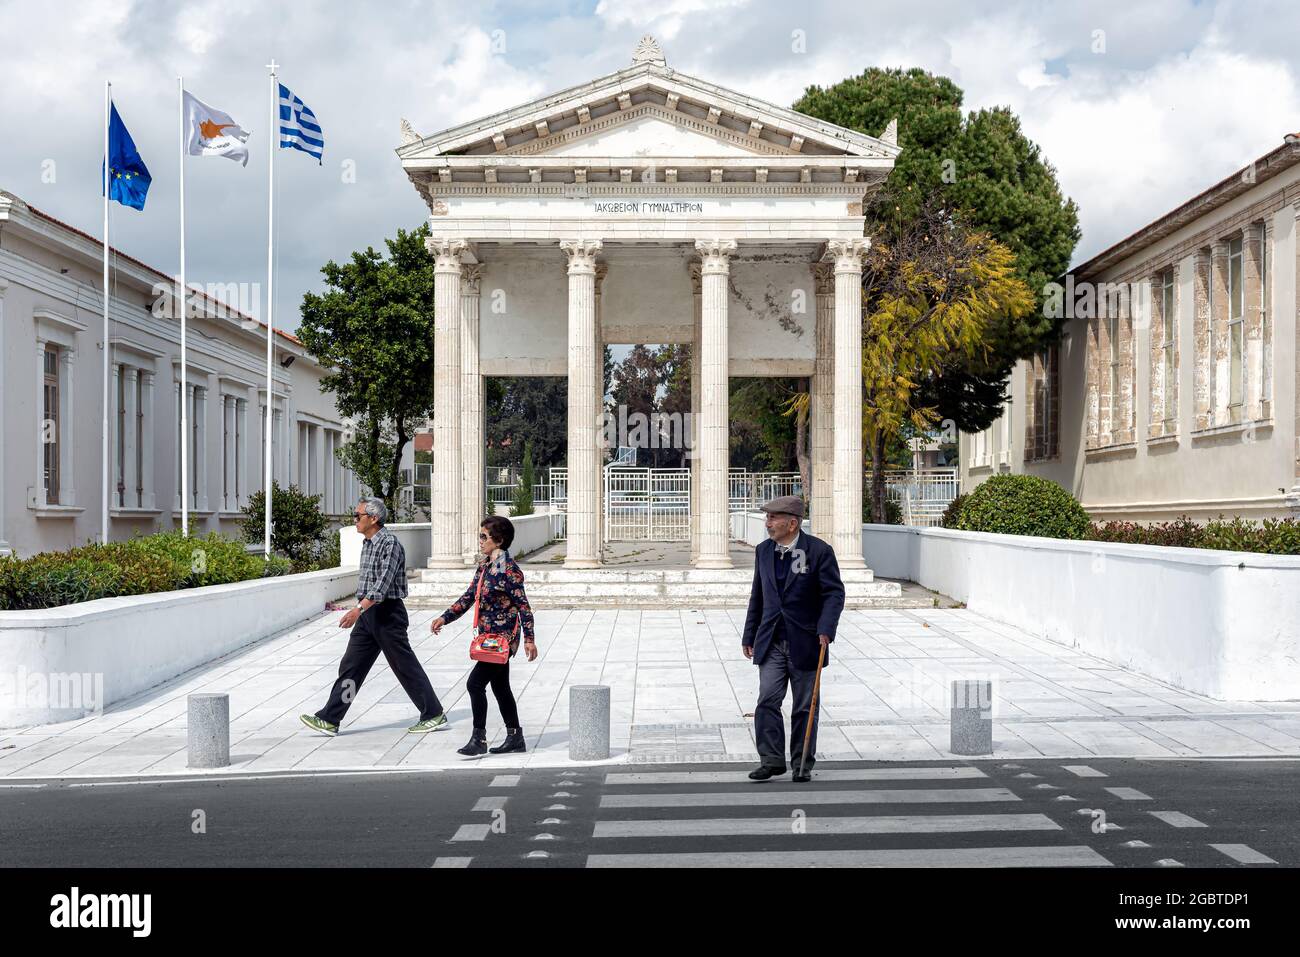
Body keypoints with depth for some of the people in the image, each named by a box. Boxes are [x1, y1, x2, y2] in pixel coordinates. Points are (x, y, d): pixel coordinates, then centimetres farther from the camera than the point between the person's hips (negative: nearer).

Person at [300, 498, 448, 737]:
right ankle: (329, 719, 7)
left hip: (387, 613, -9)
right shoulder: (367, 543, 12)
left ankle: (434, 715, 10)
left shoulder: (390, 543, -17)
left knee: (405, 666, 0)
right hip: (368, 613, 9)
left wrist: (359, 609, -35)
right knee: (350, 666, 5)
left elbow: (384, 583, -27)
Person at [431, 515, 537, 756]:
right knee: (500, 688, 14)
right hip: (490, 637, 9)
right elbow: (469, 596, 15)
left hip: (503, 638, -9)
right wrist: (445, 618, 5)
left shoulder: (509, 568, -16)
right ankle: (515, 738, 24)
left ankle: (479, 739, -3)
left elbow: (523, 605, -16)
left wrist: (529, 639, -18)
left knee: (475, 683, -11)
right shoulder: (484, 566, 10)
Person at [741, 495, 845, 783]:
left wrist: (826, 629, -21)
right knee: (767, 701, -5)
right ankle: (772, 760, 3)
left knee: (805, 707, 6)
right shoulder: (763, 550, 8)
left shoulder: (819, 551, -9)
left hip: (805, 642, -4)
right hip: (771, 641, 4)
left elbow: (834, 592, -9)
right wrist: (750, 635, 15)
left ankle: (803, 764, 16)